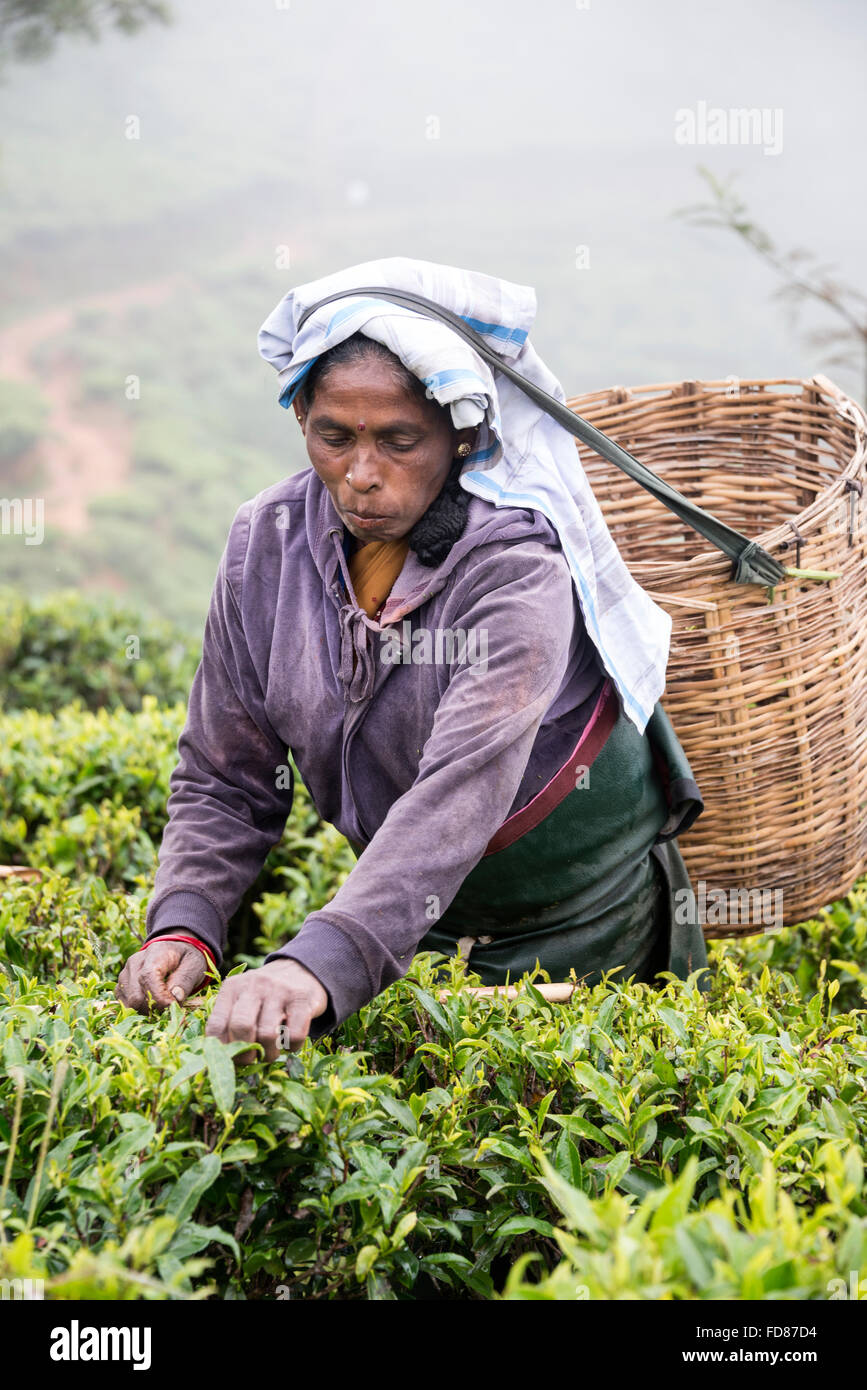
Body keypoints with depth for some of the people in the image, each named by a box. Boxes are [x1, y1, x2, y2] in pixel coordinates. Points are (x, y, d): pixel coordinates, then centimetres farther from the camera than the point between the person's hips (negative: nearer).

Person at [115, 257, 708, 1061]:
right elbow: (225, 780, -3)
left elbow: (462, 794, -41)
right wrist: (183, 928, -22)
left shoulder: (514, 564, -27)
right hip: (412, 922, 5)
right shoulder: (266, 543, -10)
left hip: (583, 933, -4)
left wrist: (320, 965, -53)